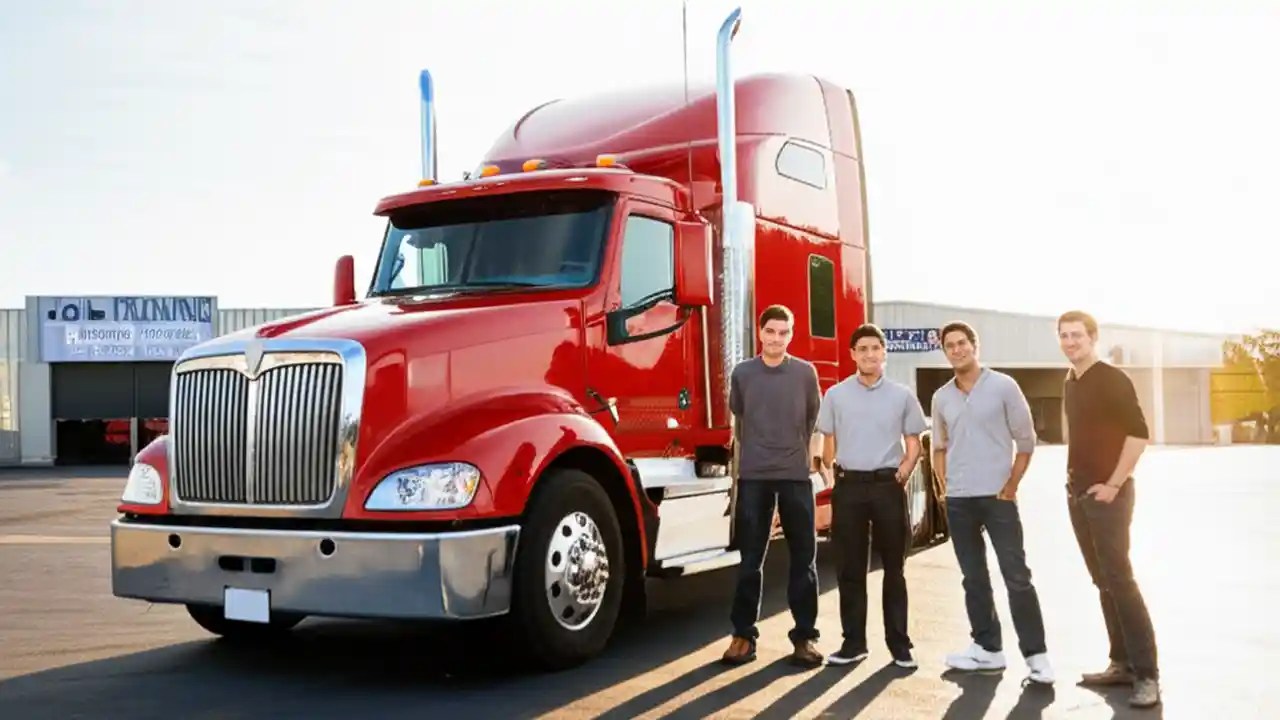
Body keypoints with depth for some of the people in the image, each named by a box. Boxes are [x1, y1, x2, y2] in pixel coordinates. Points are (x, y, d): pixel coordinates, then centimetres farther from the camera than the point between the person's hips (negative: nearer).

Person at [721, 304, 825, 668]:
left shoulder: (806, 372, 0)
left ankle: (804, 636, 11)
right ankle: (743, 634, 12)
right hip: (753, 475, 0)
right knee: (750, 558, 5)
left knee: (803, 558, 4)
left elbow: (813, 418, 13)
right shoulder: (742, 373, 1)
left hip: (796, 475, 0)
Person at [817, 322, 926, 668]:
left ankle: (899, 643, 13)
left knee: (893, 569, 6)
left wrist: (902, 473, -4)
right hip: (848, 487, 1)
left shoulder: (902, 395, 4)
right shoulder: (835, 395, 5)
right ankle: (854, 642, 13)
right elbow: (828, 444, 10)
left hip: (888, 486, 0)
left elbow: (913, 444, 8)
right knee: (849, 569, 4)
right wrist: (835, 473, 0)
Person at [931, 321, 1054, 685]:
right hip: (958, 499, 4)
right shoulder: (941, 397, 9)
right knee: (974, 578, 9)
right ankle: (988, 648, 18)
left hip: (998, 496, -4)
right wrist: (944, 483, 5)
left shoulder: (1003, 386, -3)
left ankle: (1036, 654, -1)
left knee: (1017, 576, -6)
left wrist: (1012, 485, -7)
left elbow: (1026, 439, -2)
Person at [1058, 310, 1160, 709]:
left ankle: (1147, 674, -6)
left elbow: (1138, 433, -18)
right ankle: (1122, 663, 16)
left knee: (1120, 580, -10)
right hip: (1077, 494, 8)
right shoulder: (1069, 383, 12)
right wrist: (1074, 478, 14)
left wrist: (1114, 484, -18)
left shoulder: (1112, 379, -10)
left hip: (1107, 494, -8)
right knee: (1103, 582, 10)